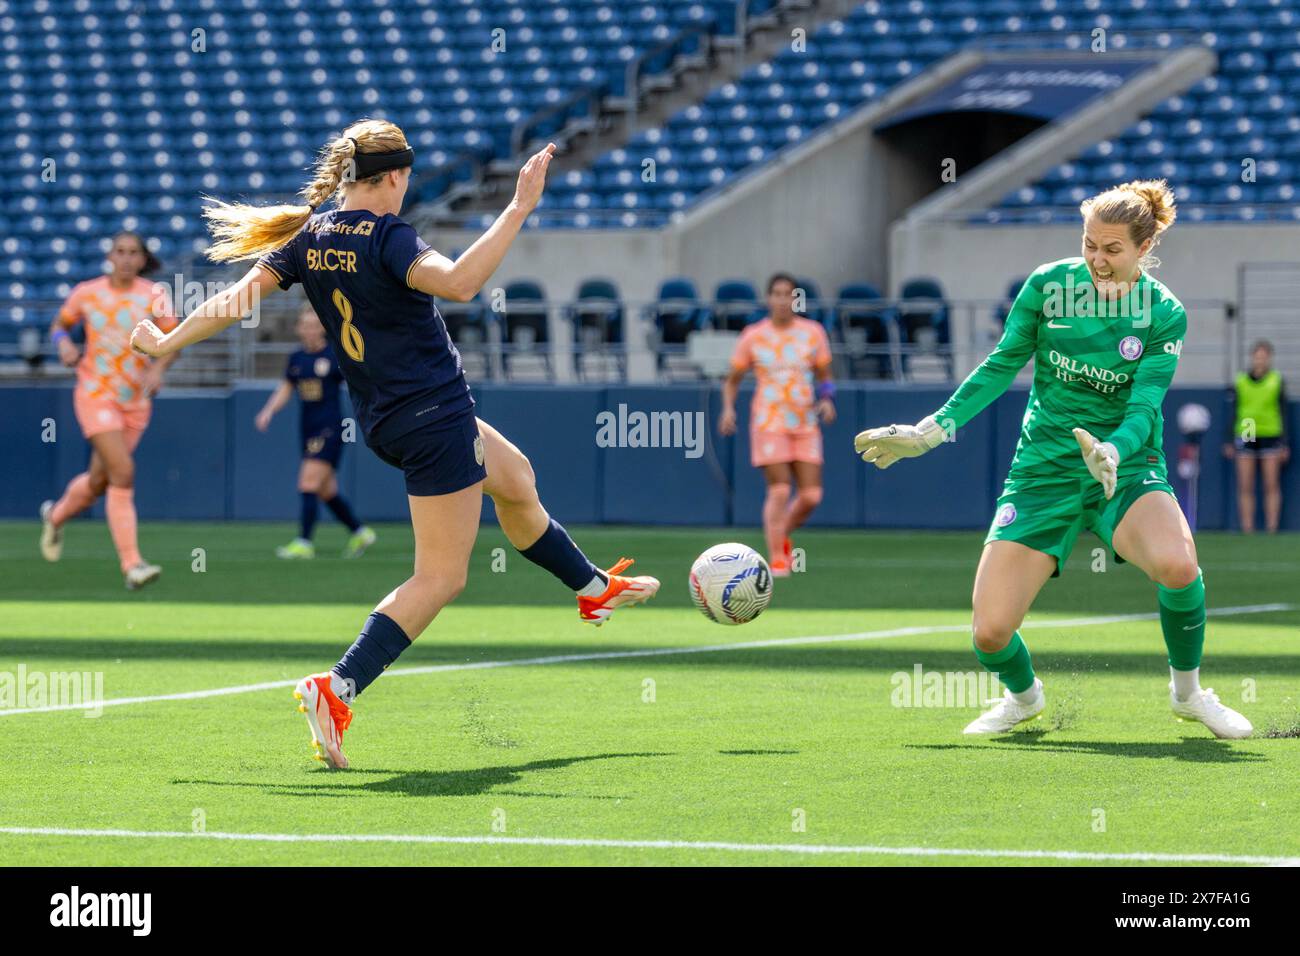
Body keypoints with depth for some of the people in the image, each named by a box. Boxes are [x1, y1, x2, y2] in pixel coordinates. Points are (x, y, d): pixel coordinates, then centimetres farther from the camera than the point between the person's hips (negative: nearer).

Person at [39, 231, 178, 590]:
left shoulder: (155, 295, -1)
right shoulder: (86, 293, -2)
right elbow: (59, 325, 12)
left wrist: (159, 368, -18)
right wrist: (64, 344, -10)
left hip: (136, 400, 3)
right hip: (96, 395, -3)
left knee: (99, 481, 15)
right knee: (122, 473, -20)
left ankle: (56, 516, 48)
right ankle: (131, 564, -20)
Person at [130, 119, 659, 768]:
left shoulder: (310, 236, 0)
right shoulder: (385, 237, -21)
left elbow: (238, 296, 1)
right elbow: (459, 281, -38)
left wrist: (168, 342, 14)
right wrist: (518, 209, -36)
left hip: (382, 421, 9)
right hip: (435, 416, -9)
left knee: (514, 477, 31)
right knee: (441, 576, -5)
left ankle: (594, 588, 50)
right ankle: (337, 689, -18)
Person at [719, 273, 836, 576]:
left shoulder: (813, 332, 6)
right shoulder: (753, 336, 2)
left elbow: (824, 377, 14)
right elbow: (732, 381, 9)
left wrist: (827, 400, -7)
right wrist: (728, 409, -8)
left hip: (805, 424, 3)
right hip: (769, 423, -3)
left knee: (811, 496, -3)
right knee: (779, 491, -13)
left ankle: (783, 534, 26)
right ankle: (776, 559, -5)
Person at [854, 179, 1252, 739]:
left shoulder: (1164, 313, -7)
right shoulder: (1049, 285, -4)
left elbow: (1145, 404, -15)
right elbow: (1000, 366, 6)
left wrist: (1112, 452, -37)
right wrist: (929, 432, 3)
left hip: (1128, 466, -1)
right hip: (1044, 470, 2)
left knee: (1176, 564, -35)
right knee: (990, 632, -12)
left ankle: (1187, 692, -6)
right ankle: (1023, 697, 27)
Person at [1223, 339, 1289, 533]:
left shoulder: (1277, 381, 4)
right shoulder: (1240, 382, 6)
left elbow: (1283, 413, 7)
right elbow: (1232, 413, 11)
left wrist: (1284, 443, 3)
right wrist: (1229, 441, 6)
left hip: (1270, 435, -1)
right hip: (1244, 437, 1)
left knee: (1272, 486, -2)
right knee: (1245, 486, -1)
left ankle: (1272, 526, 1)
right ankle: (1247, 527, 2)